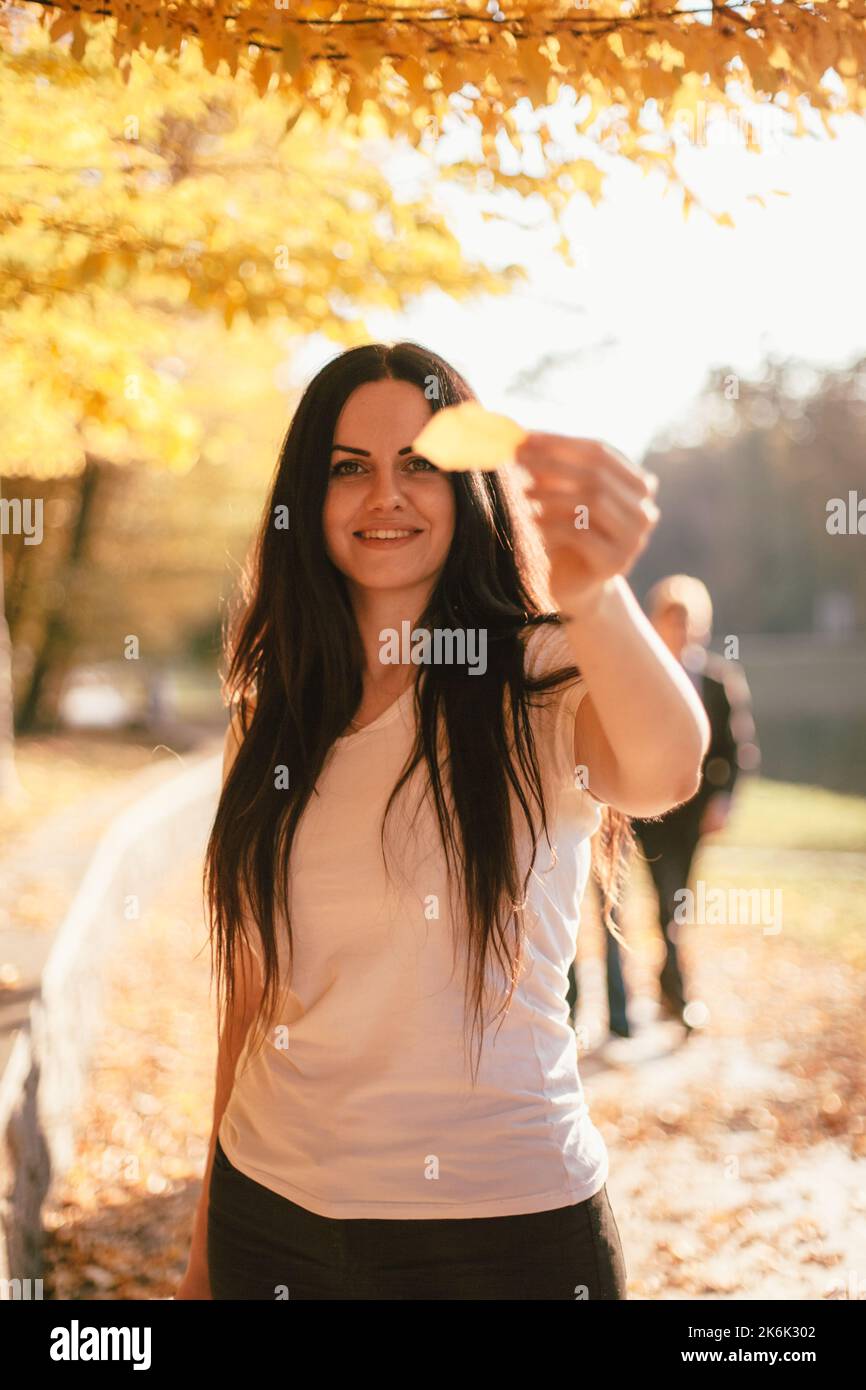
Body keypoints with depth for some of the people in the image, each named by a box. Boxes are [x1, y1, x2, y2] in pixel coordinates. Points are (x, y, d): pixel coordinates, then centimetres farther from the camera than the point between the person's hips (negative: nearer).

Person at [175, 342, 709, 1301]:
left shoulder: (543, 677, -11)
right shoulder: (271, 710, 3)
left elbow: (664, 774, -35)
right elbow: (252, 988, 8)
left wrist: (592, 598, -54)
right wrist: (206, 1246, 11)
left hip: (502, 1221, -3)